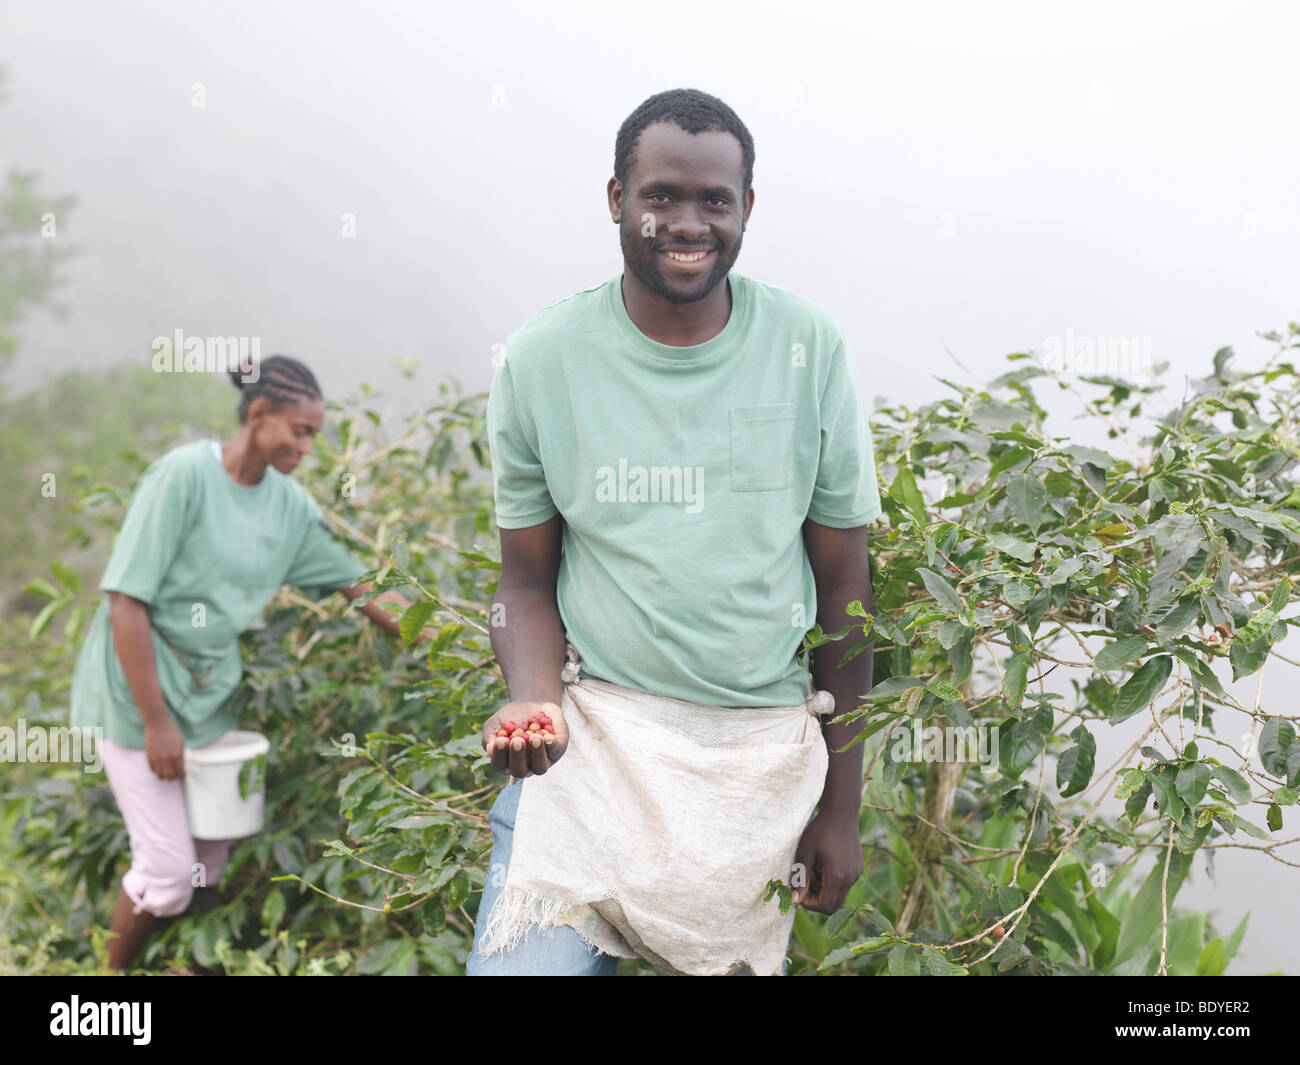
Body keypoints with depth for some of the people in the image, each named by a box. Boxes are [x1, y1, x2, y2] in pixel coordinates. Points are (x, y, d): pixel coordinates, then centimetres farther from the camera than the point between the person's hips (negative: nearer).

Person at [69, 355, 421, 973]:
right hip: (137, 689, -6)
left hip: (207, 692, 6)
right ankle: (114, 969, 22)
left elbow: (358, 585, 5)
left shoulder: (289, 503, -1)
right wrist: (156, 721, -19)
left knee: (210, 863, 10)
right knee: (168, 866, -3)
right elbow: (126, 601, -20)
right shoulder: (184, 474, -20)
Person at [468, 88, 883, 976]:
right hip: (592, 732, 0)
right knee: (526, 961, -10)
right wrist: (536, 703, -18)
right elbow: (528, 578, 4)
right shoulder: (540, 360, -3)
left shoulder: (810, 349, -2)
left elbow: (843, 580, 2)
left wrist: (841, 811, 4)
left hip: (761, 752, 1)